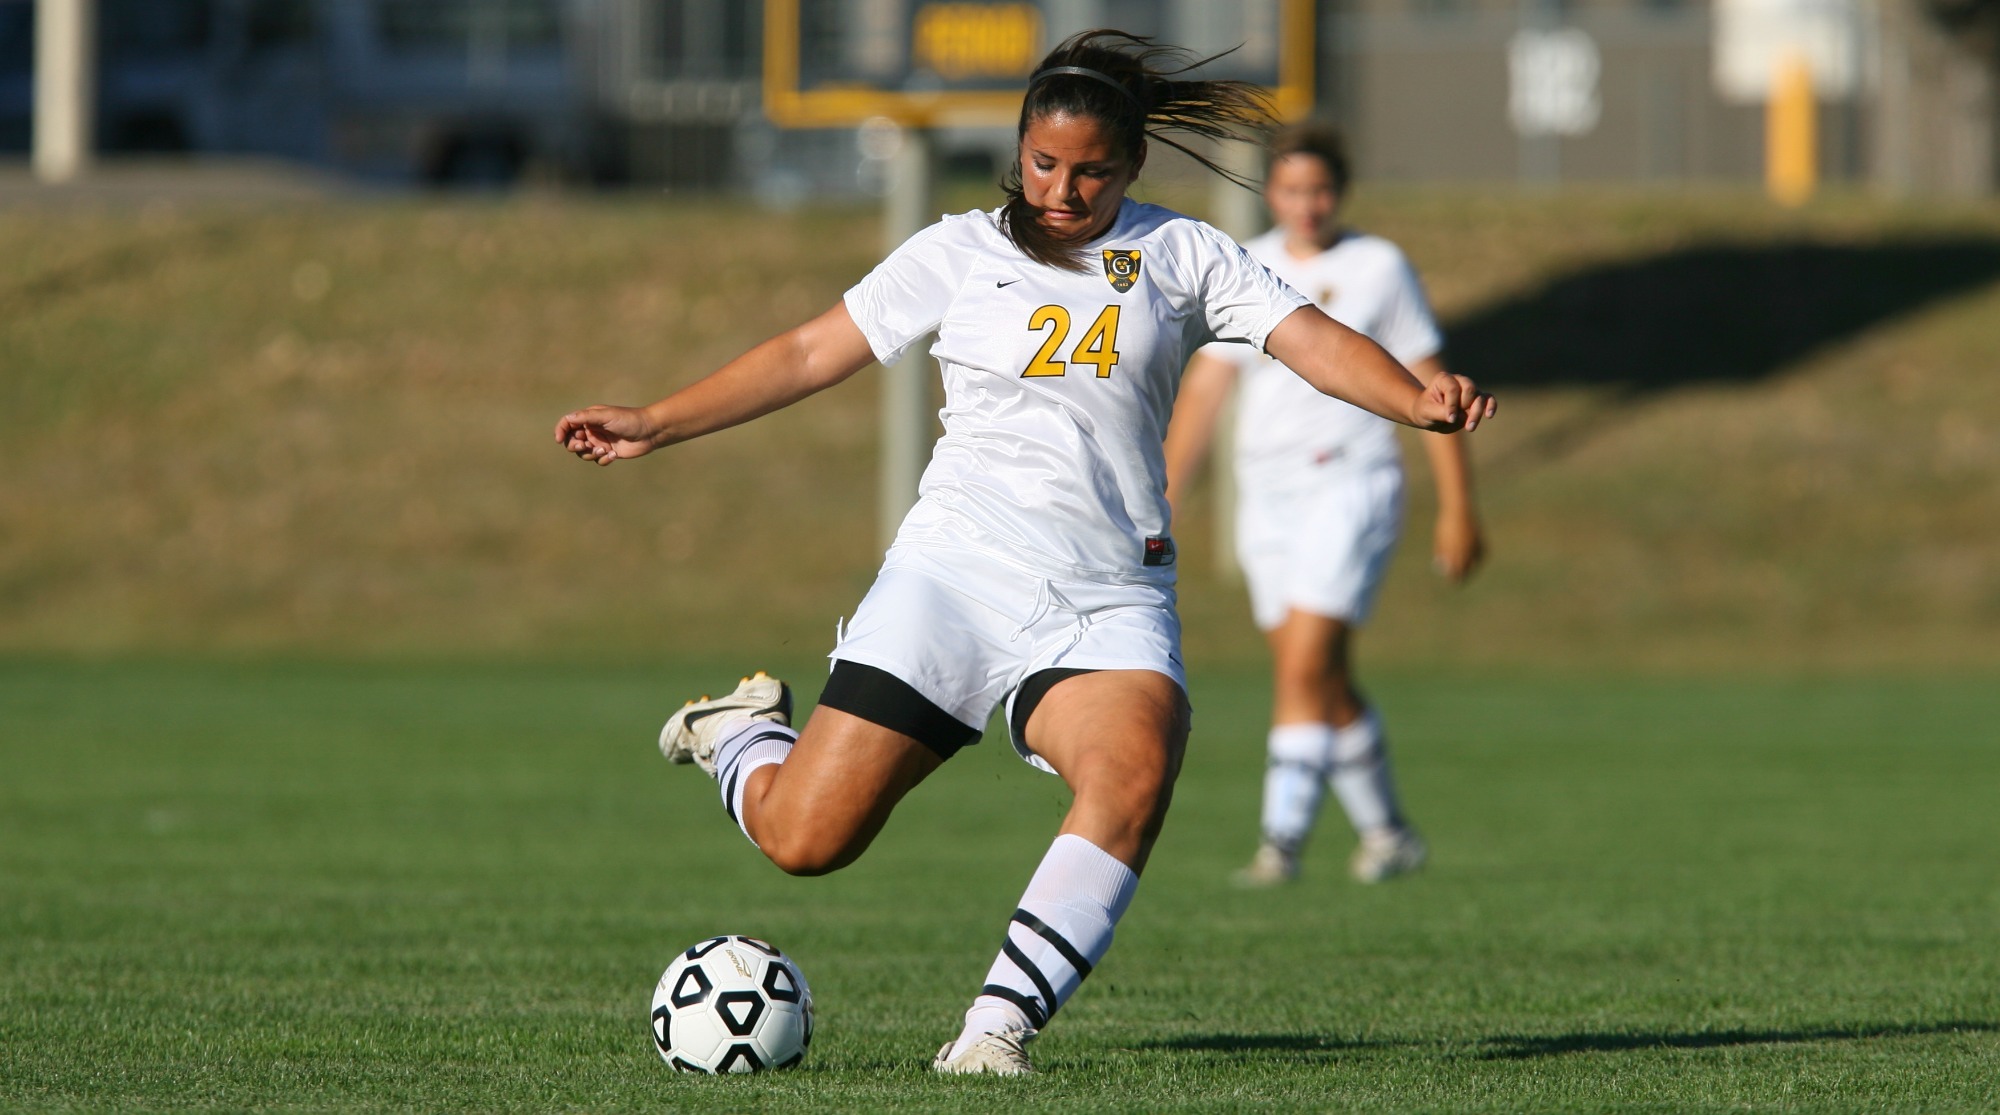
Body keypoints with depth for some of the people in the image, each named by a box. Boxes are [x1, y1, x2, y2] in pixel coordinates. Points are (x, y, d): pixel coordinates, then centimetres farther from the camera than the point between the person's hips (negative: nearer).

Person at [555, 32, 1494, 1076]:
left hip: (1110, 601, 0)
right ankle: (744, 732, 30)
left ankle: (994, 1029, -28)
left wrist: (1419, 399, -21)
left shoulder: (1181, 255, 9)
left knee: (1134, 776, -32)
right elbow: (811, 353, 14)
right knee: (804, 839, -6)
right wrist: (650, 425, 11)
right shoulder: (959, 253, 10)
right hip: (954, 574, 0)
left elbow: (1312, 339, -2)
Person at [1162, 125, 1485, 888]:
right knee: (1325, 684, 8)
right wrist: (1162, 500, 7)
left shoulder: (1378, 268, -1)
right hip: (1265, 494, 5)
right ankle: (1386, 832, 22)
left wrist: (1458, 508, -2)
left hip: (1349, 486, -5)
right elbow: (1203, 387, 13)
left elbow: (1430, 388, 1)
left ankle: (1282, 840, -18)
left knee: (1304, 667, -16)